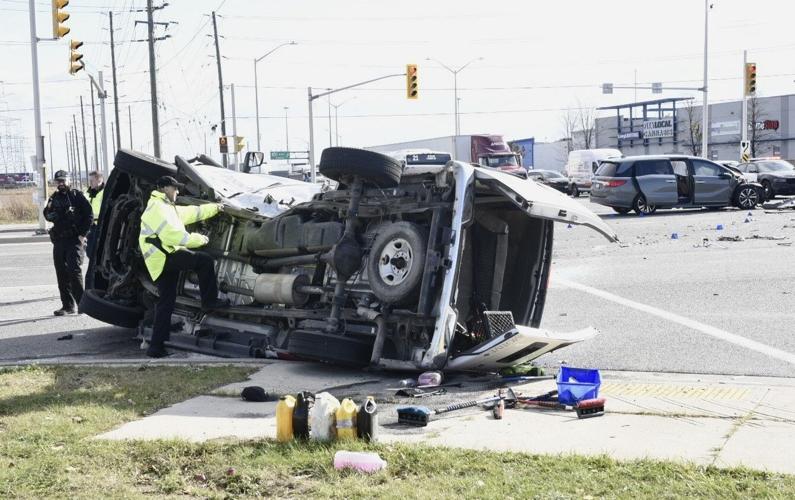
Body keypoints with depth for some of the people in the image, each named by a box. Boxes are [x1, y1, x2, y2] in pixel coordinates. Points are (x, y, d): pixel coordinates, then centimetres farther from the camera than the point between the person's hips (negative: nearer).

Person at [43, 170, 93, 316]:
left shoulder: (77, 195, -2)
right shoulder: (54, 198, 15)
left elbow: (89, 215, -5)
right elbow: (47, 215, 20)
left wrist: (82, 234, -11)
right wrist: (50, 212, -4)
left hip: (75, 239, -6)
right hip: (59, 240, 6)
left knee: (74, 269, -15)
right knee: (61, 273, 6)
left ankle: (81, 303, -8)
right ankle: (68, 305, 13)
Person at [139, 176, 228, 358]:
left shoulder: (167, 208, 25)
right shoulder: (158, 208, -10)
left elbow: (191, 212, 29)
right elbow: (174, 235, -19)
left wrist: (215, 207, 31)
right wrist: (200, 239, -11)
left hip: (162, 262, 10)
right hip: (164, 256, -10)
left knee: (166, 303, 8)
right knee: (205, 260, -10)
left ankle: (156, 346, 8)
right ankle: (210, 301, 0)